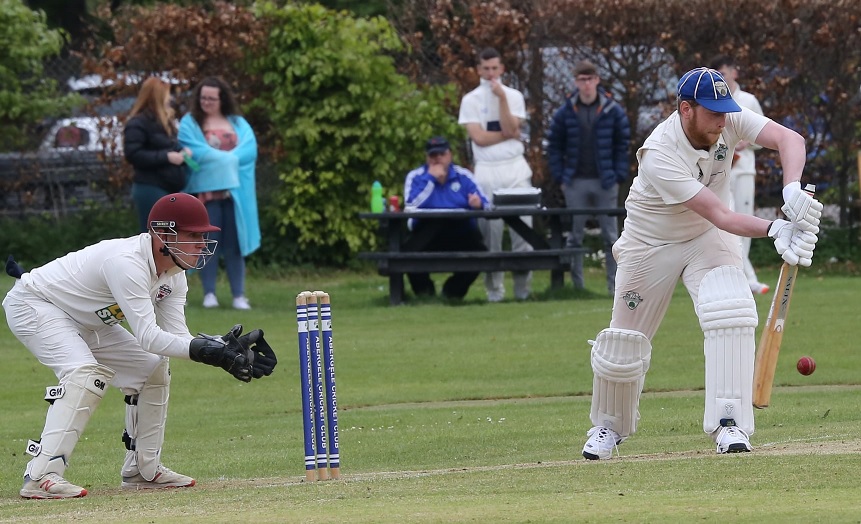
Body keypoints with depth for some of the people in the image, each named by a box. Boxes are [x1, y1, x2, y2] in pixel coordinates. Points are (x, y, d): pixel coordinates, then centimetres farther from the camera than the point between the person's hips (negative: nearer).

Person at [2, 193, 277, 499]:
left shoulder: (173, 274, -6)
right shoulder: (127, 263, -34)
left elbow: (176, 337, -10)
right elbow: (147, 337, -39)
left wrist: (223, 348, -26)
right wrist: (208, 351, -45)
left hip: (84, 321, 10)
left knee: (152, 368, 5)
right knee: (86, 372, -31)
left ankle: (143, 469, 13)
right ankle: (41, 476, -35)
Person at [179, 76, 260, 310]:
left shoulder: (238, 123, 14)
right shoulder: (190, 123, 7)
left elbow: (249, 149, -2)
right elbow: (194, 150, -9)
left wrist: (223, 159, -13)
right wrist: (227, 158, -9)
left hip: (234, 191, 2)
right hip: (205, 190, -2)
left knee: (234, 243, 0)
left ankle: (239, 295, 0)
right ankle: (209, 294, 3)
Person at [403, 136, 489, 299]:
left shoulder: (463, 176, 6)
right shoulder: (416, 177, 2)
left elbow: (485, 205, 0)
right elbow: (412, 206, -17)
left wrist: (479, 204, -25)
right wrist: (431, 178, -13)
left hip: (462, 235, 1)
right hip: (427, 235, -1)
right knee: (409, 252, -32)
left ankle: (454, 291, 3)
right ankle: (424, 291, 1)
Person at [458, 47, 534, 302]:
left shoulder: (514, 96, 9)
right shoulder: (470, 100, 4)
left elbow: (510, 129, -6)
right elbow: (479, 137, -7)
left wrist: (501, 98, -11)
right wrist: (510, 134, -3)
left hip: (515, 168, 1)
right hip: (487, 170, -1)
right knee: (490, 228, -3)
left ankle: (523, 285, -1)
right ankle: (495, 287, 2)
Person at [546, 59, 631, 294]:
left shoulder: (613, 111, -1)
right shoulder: (565, 113, 0)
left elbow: (623, 145, 3)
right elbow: (554, 146, 5)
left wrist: (618, 176, -4)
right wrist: (560, 176, -2)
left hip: (605, 183, -1)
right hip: (576, 183, 1)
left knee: (610, 236, 3)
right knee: (575, 237, 5)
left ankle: (614, 284, 6)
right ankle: (576, 287, 10)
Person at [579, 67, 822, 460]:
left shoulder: (728, 120, -20)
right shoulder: (659, 155, -34)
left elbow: (789, 139, -30)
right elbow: (720, 216, -37)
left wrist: (792, 190, -48)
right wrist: (775, 230, -50)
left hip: (707, 239, 3)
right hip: (651, 246, -3)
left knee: (730, 311, -25)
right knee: (624, 343, 2)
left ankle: (729, 422, -24)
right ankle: (609, 426, 30)